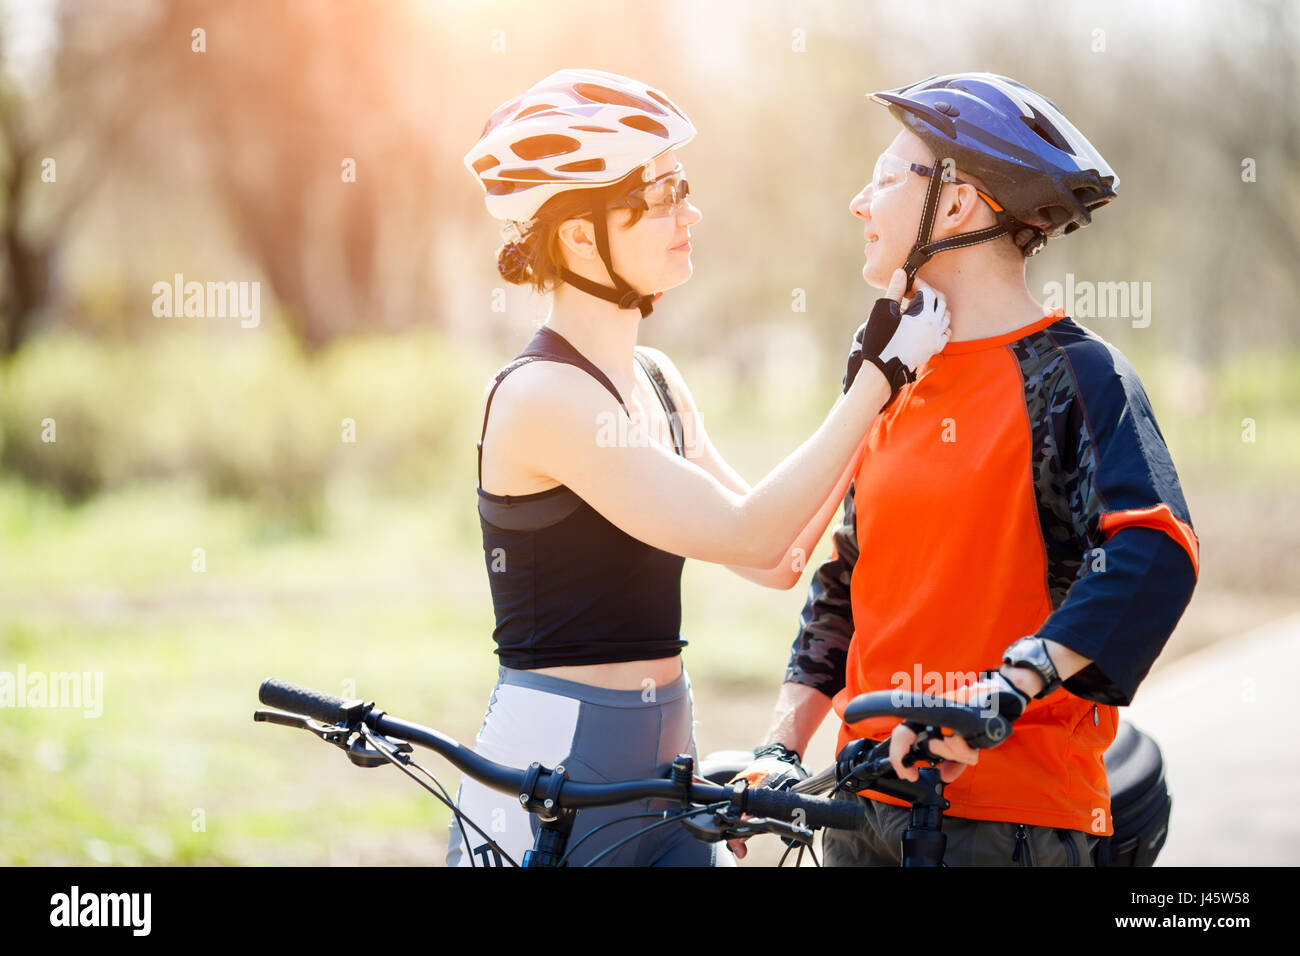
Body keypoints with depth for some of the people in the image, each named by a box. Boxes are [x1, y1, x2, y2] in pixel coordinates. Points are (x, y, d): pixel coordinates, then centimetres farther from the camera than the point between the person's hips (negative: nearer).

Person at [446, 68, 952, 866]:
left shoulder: (656, 381, 10)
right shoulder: (542, 395, -16)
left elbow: (781, 559, 7)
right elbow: (749, 536, -20)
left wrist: (881, 367, 5)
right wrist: (883, 373, -15)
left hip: (658, 772, 8)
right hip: (550, 776, -8)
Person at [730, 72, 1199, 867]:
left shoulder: (1072, 373, -8)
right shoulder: (896, 384, 14)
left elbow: (1155, 553, -22)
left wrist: (1003, 690, -31)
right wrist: (781, 748, 6)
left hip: (1013, 815, -6)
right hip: (869, 798, 6)